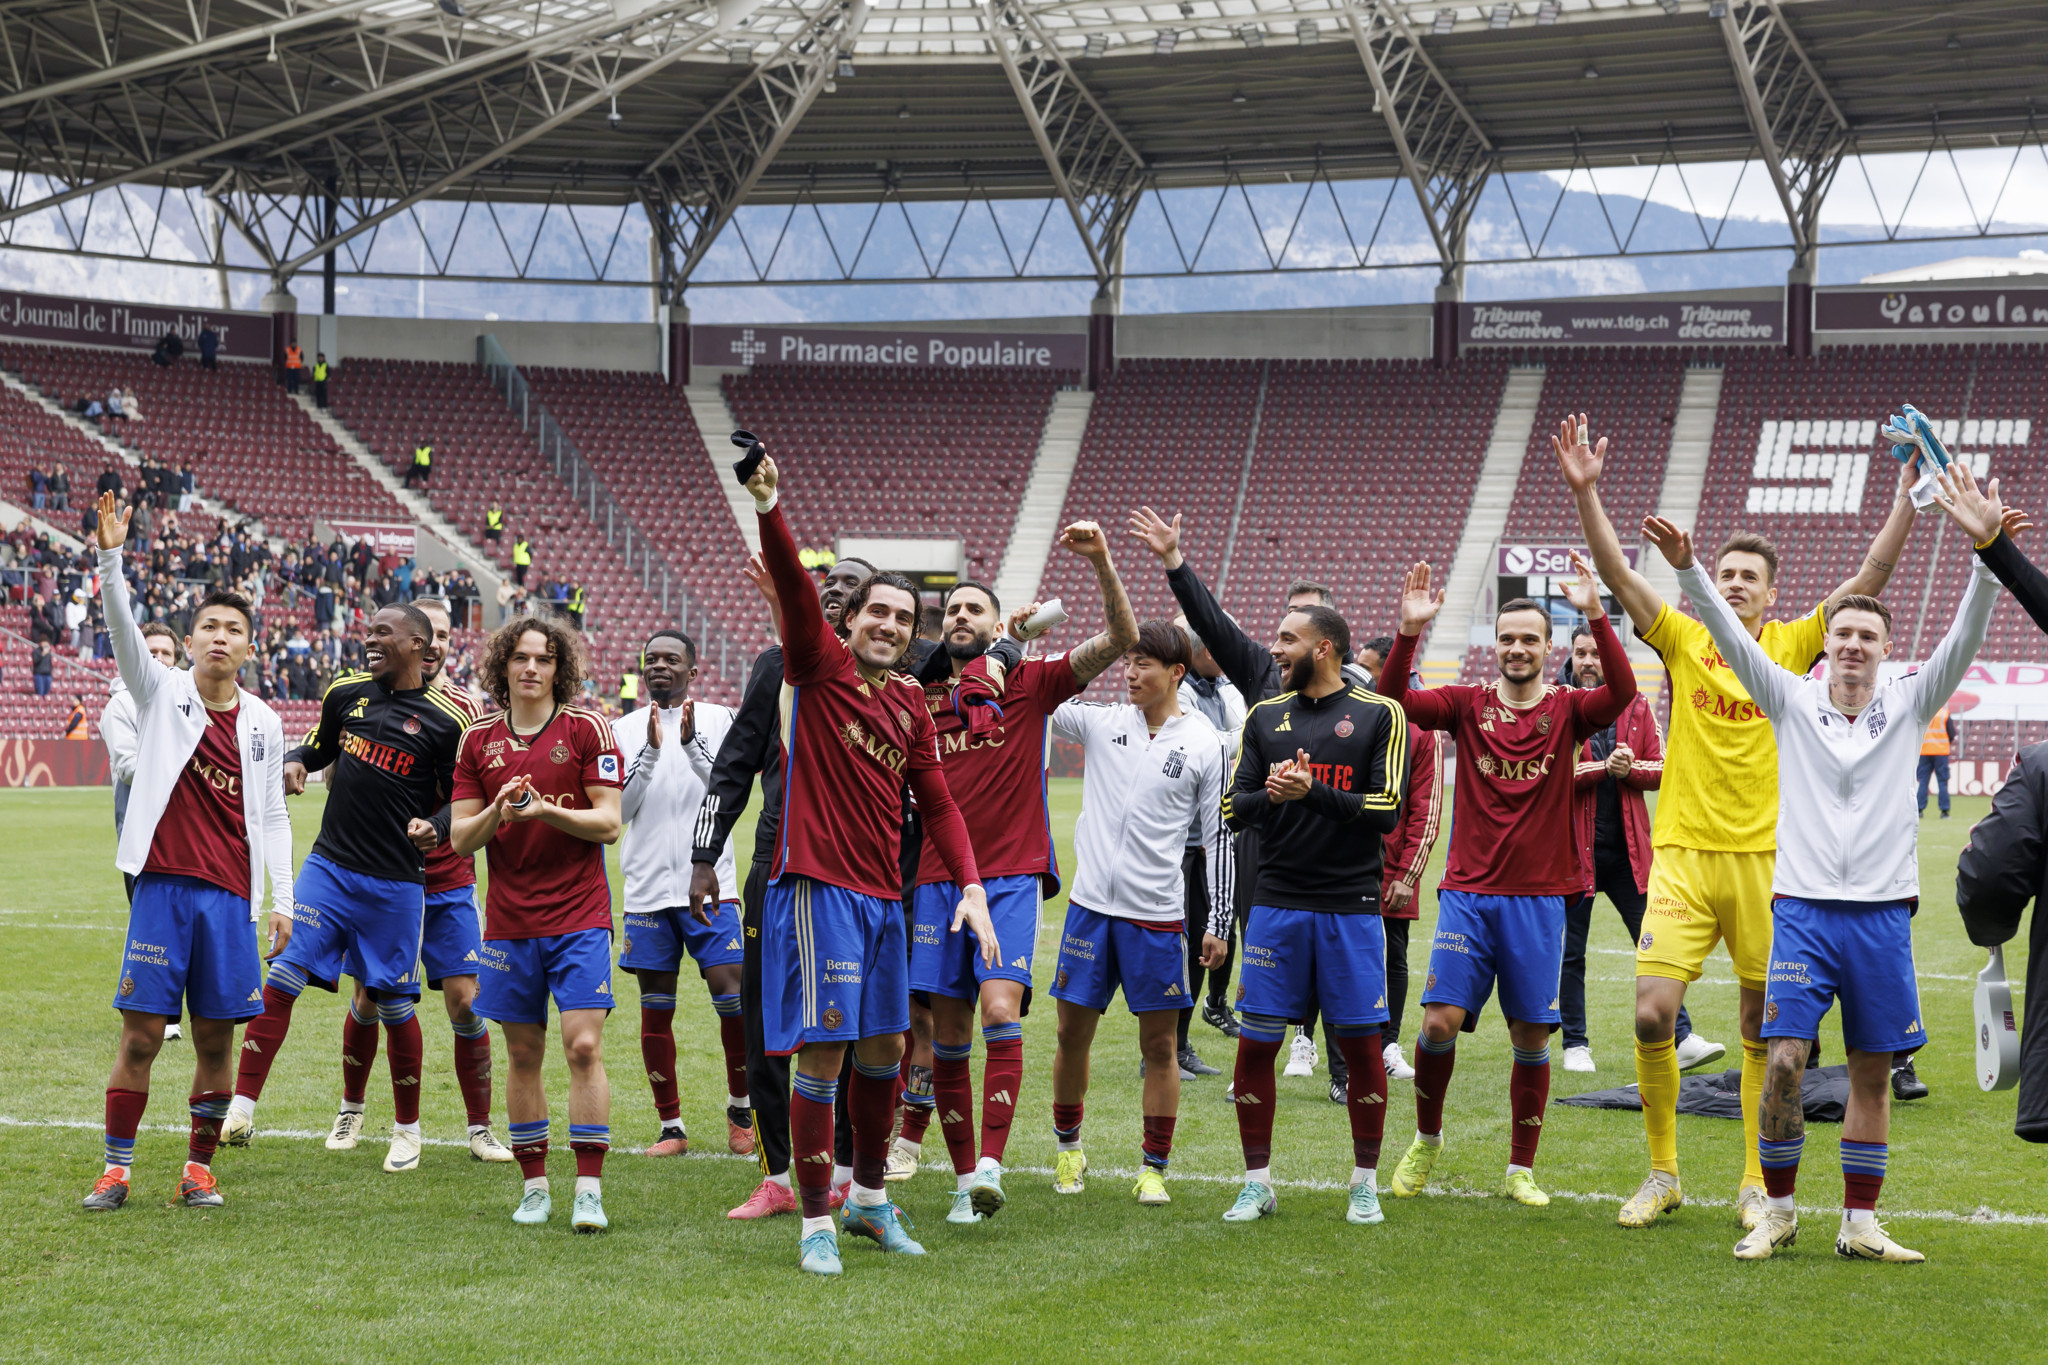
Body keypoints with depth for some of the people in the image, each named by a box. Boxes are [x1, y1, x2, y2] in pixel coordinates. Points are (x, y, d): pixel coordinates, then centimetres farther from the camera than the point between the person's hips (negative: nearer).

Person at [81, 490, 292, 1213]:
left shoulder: (263, 722, 9)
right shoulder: (160, 692, 2)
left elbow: (272, 815, 13)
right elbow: (123, 626, -14)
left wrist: (282, 899, 7)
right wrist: (111, 560, -30)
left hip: (231, 895, 2)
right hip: (162, 886, -2)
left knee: (216, 1038, 5)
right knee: (141, 1033, -2)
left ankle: (198, 1168, 16)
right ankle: (115, 1169, 8)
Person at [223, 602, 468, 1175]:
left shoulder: (444, 719, -6)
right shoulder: (347, 691, 6)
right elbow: (319, 744, 21)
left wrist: (433, 825, -19)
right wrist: (295, 762, 0)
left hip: (395, 884, -3)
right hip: (330, 865, 3)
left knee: (395, 1006, 5)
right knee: (281, 978, -8)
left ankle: (407, 1128, 22)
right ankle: (242, 1107, -4)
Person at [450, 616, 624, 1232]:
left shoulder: (587, 729, -1)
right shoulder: (478, 739, 8)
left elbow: (609, 823, -4)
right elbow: (460, 837, 6)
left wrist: (547, 810, -19)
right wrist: (497, 811, -14)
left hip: (579, 917, -3)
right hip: (509, 921, 3)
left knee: (584, 1047, -11)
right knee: (523, 1056, 7)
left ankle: (589, 1189, -8)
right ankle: (534, 1186, 17)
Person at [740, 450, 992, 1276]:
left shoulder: (910, 704, 13)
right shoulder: (820, 666, -2)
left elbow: (936, 800, 15)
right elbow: (793, 588, -18)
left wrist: (970, 884, 3)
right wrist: (767, 508, -34)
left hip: (884, 897, 6)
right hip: (817, 888, -6)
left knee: (882, 1051, 14)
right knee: (822, 1055, -7)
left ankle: (869, 1199, 32)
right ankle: (816, 1224, 2)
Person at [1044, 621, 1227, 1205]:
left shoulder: (1204, 744, -2)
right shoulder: (1100, 722, 4)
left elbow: (1219, 838, 2)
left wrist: (1217, 926, 0)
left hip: (1158, 914, -2)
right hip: (1091, 904, 2)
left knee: (1160, 1044, 2)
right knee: (1073, 1032, 8)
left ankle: (1154, 1167, 13)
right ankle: (1068, 1148, 27)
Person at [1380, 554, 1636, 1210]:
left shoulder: (1566, 710, 3)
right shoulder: (1467, 706, 5)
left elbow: (1621, 692, -17)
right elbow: (1394, 698, -10)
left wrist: (1595, 615, -28)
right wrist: (1410, 631, -25)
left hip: (1540, 897, 0)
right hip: (1468, 891, 0)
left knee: (1531, 1037, 3)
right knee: (1440, 1021, -9)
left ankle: (1521, 1170, 17)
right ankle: (1426, 1140, 16)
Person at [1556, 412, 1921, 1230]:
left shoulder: (1792, 645, 5)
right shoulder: (1683, 641, 4)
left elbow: (1872, 578, 1)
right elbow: (1618, 574, -6)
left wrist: (1908, 492, -7)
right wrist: (1585, 492, -17)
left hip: (1766, 856, 1)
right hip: (1684, 852, -1)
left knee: (1764, 1030, 5)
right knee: (1652, 1013, -10)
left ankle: (1756, 1184, 18)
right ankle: (1661, 1173, 7)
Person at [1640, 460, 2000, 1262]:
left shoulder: (1907, 707, 5)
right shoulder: (1793, 701, 4)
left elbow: (1964, 640, -7)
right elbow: (1729, 637, -5)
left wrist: (1985, 551, -21)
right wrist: (1687, 568, -20)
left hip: (1881, 913, 1)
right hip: (1802, 908, -1)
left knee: (1872, 1072, 5)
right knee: (1784, 1061, -10)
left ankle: (1860, 1225, 14)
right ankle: (1777, 1212, 6)